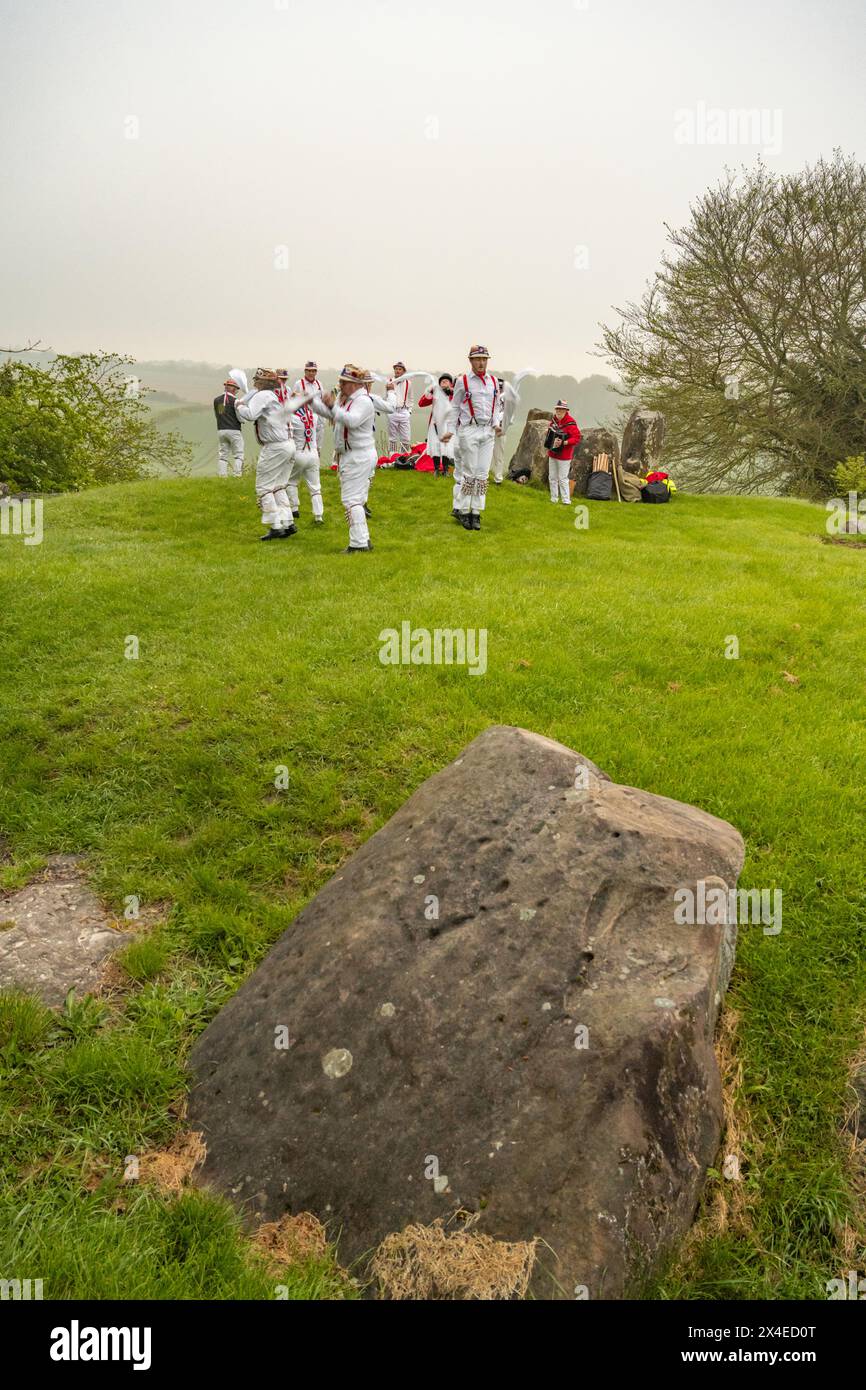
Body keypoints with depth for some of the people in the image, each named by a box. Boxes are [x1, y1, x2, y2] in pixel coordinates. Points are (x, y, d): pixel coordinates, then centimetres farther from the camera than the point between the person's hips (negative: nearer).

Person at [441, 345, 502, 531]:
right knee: (469, 473, -3)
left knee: (483, 474, 3)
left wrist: (496, 423, 4)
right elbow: (454, 407, 3)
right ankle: (464, 511, 6)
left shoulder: (493, 382, 11)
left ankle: (476, 512, 9)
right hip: (469, 431, -4)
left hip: (488, 432, 4)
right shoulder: (463, 381, -1)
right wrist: (450, 430, -2)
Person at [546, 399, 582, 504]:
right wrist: (549, 441, 8)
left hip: (564, 455, -7)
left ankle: (566, 500, 1)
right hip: (552, 454, 8)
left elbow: (576, 438, -21)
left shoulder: (570, 422, -16)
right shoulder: (554, 420, 7)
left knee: (562, 478, -6)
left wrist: (564, 442, -30)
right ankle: (554, 498, 20)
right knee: (552, 477, 11)